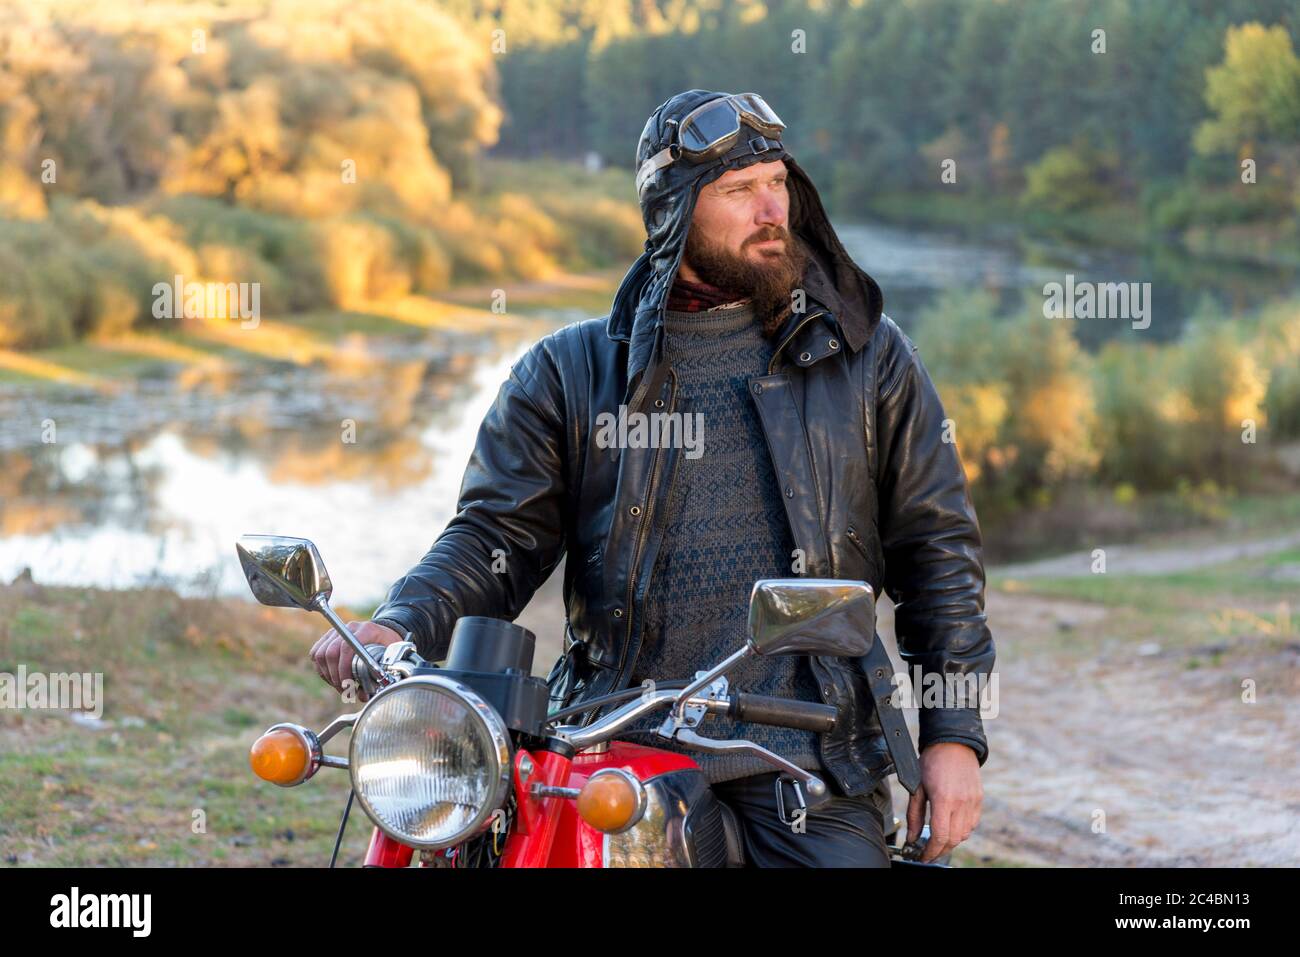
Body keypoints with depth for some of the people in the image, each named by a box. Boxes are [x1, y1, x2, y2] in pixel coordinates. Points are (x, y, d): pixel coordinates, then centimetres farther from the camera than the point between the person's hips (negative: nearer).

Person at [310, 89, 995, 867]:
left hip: (810, 757, 0)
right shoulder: (570, 370, 12)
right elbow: (498, 538, 8)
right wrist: (399, 627, -13)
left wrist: (954, 734, 5)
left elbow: (938, 547, 13)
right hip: (622, 748, 1)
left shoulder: (868, 355, 13)